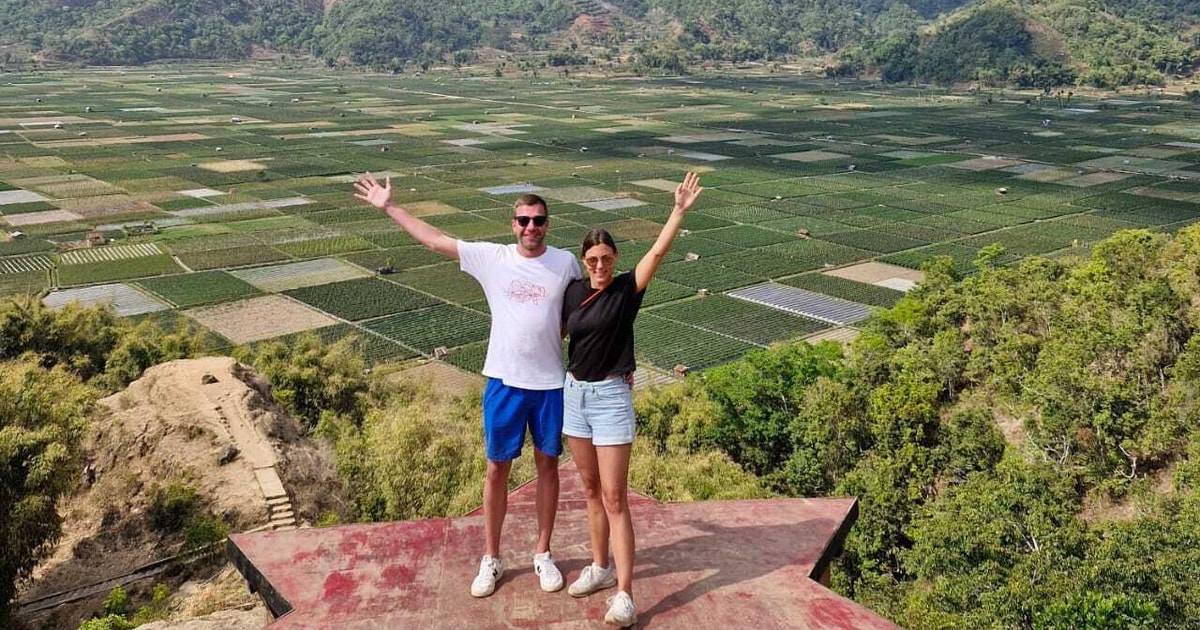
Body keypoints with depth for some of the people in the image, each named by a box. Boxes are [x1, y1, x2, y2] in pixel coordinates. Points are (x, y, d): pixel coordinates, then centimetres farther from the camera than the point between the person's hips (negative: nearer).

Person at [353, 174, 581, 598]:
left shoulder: (565, 263, -1)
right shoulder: (491, 258, -2)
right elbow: (434, 239, 1)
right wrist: (389, 207, 2)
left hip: (550, 383, 0)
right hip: (504, 382, 0)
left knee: (547, 466, 11)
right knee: (497, 469, 8)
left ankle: (543, 554, 28)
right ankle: (491, 559, 24)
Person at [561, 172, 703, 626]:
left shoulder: (628, 289, -9)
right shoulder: (573, 291, 3)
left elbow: (658, 252, -22)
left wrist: (680, 210, -28)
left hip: (611, 396, -5)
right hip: (574, 393, 5)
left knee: (615, 497, -6)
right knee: (591, 489, 15)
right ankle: (600, 567, 30)